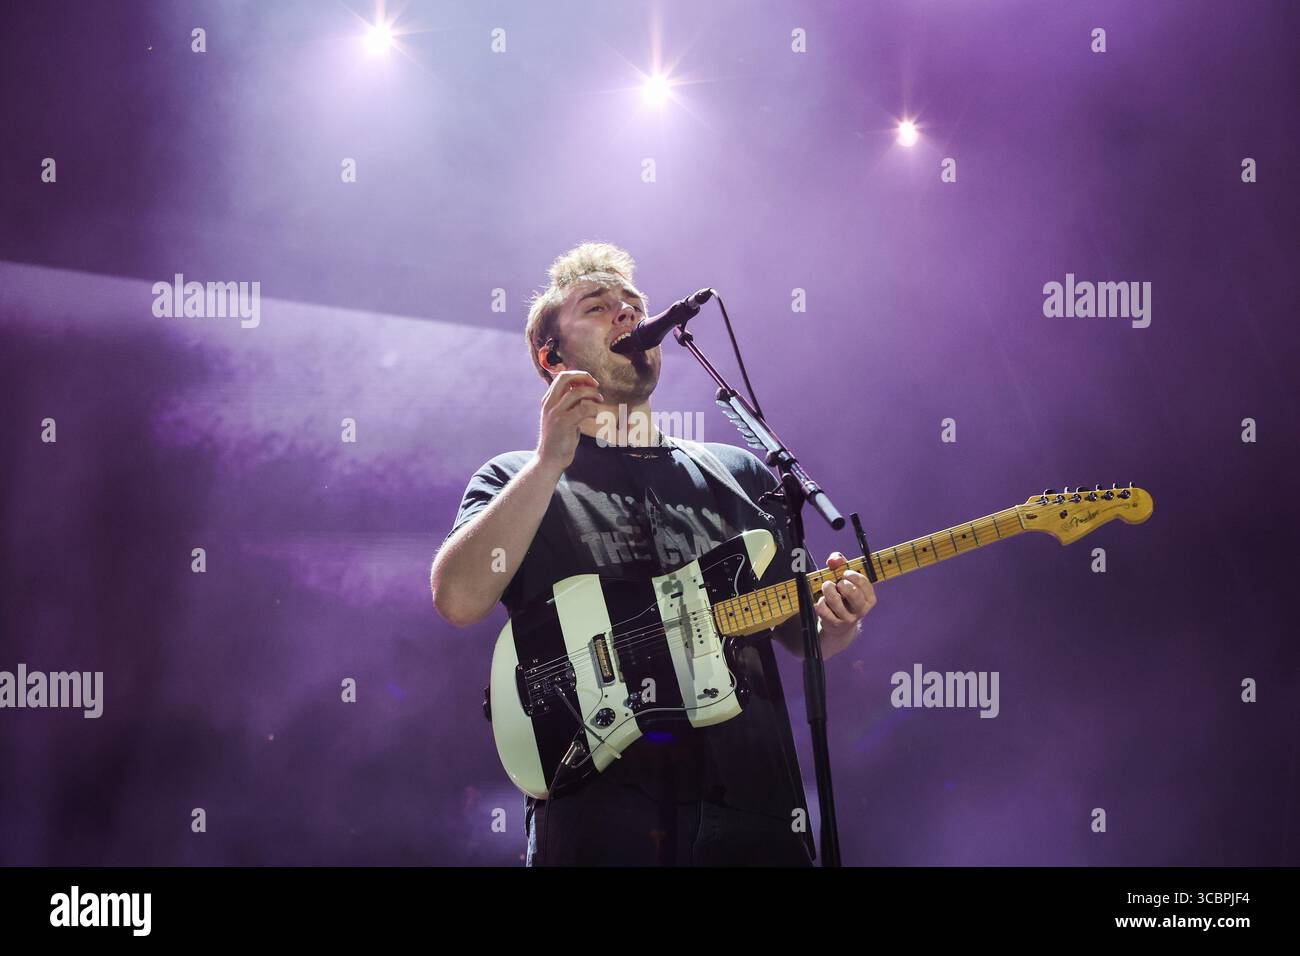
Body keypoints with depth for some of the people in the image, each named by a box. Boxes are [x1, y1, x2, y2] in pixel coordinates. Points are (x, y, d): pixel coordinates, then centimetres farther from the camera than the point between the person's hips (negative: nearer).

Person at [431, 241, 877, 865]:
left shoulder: (740, 474, 20)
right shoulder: (518, 480, 10)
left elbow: (803, 640, 21)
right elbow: (459, 600, -10)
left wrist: (838, 620, -2)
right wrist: (551, 460, -12)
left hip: (752, 805, 3)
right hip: (596, 810, -3)